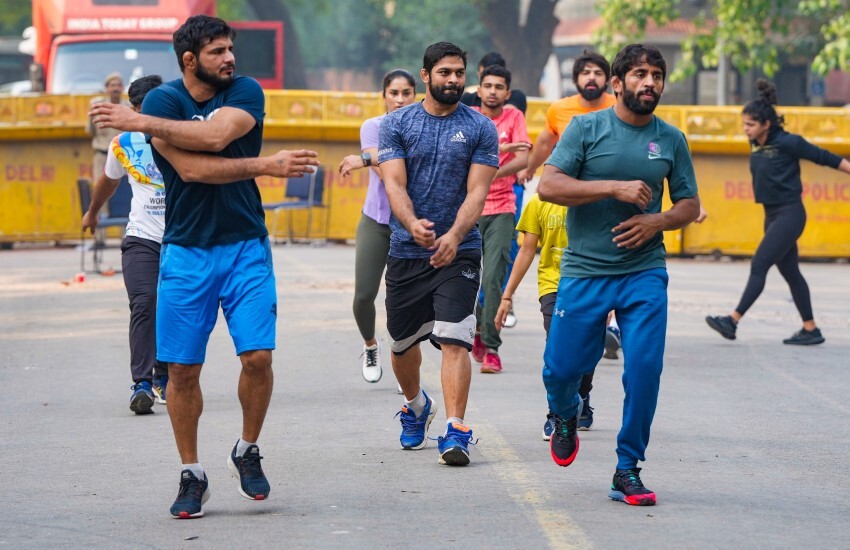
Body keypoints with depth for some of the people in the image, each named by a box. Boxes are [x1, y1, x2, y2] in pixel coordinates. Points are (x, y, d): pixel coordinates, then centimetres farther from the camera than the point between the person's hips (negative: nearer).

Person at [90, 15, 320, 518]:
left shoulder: (246, 92, 0)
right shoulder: (163, 101, -3)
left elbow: (214, 136, -20)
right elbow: (192, 168, -16)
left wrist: (142, 122, -17)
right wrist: (265, 165, -19)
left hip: (246, 248, 0)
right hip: (186, 252, 0)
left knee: (258, 356, -9)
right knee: (183, 369, 0)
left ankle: (248, 452, 15)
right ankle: (192, 475, 14)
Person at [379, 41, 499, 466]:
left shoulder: (480, 128, 1)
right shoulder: (396, 124, 3)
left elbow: (477, 191, -7)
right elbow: (394, 184, -8)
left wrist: (453, 236, -24)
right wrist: (412, 223, -28)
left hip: (458, 252, -2)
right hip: (405, 251, 2)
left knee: (453, 340, -15)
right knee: (402, 343, 14)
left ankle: (456, 432, -18)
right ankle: (416, 406, 42)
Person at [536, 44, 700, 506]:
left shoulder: (671, 139, 7)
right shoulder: (586, 128, -1)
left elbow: (690, 205, 15)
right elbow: (548, 186, -10)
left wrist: (657, 221, -7)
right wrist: (614, 187, -18)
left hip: (645, 273, 1)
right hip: (584, 272, -1)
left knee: (645, 368, -10)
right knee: (561, 367, 1)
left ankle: (628, 470, 2)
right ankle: (565, 415, 38)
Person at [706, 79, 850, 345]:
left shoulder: (787, 143, -15)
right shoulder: (755, 144, 5)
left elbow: (824, 157, -8)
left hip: (789, 214, -8)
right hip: (772, 214, 8)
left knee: (759, 265, -13)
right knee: (789, 271, 11)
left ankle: (733, 321, -16)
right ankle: (811, 330, 18)